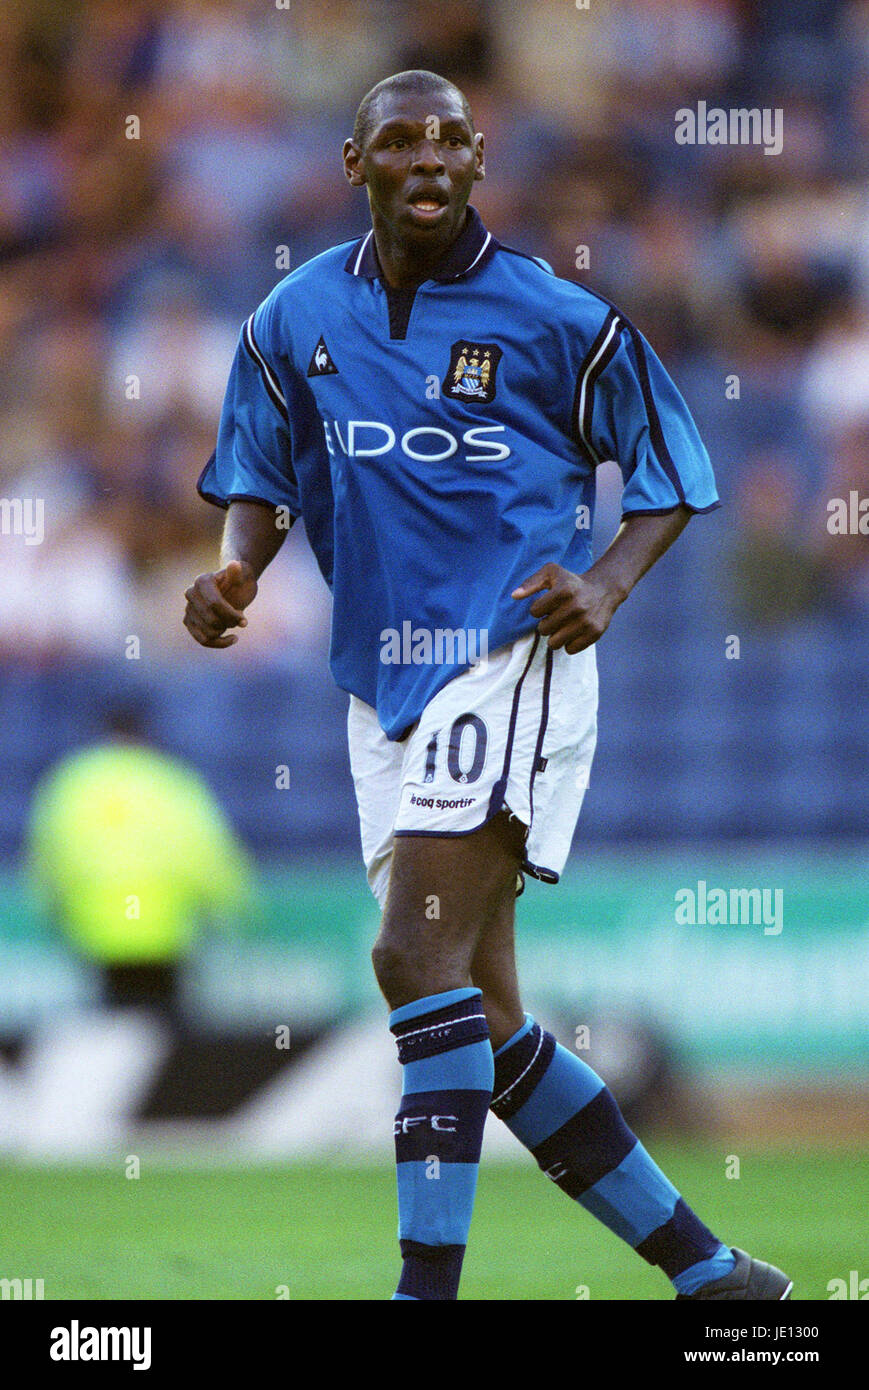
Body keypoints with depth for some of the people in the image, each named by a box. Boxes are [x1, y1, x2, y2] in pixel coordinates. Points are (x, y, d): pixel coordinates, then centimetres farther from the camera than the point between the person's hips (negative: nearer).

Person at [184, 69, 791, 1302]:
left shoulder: (556, 319, -4)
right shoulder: (296, 320, 8)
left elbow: (673, 473, 5)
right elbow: (261, 482, 18)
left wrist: (606, 584, -13)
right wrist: (236, 573, -4)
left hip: (513, 657, -6)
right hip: (383, 682, 6)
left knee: (421, 957, -21)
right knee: (482, 1019, 6)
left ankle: (426, 1285, -21)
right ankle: (706, 1269, 16)